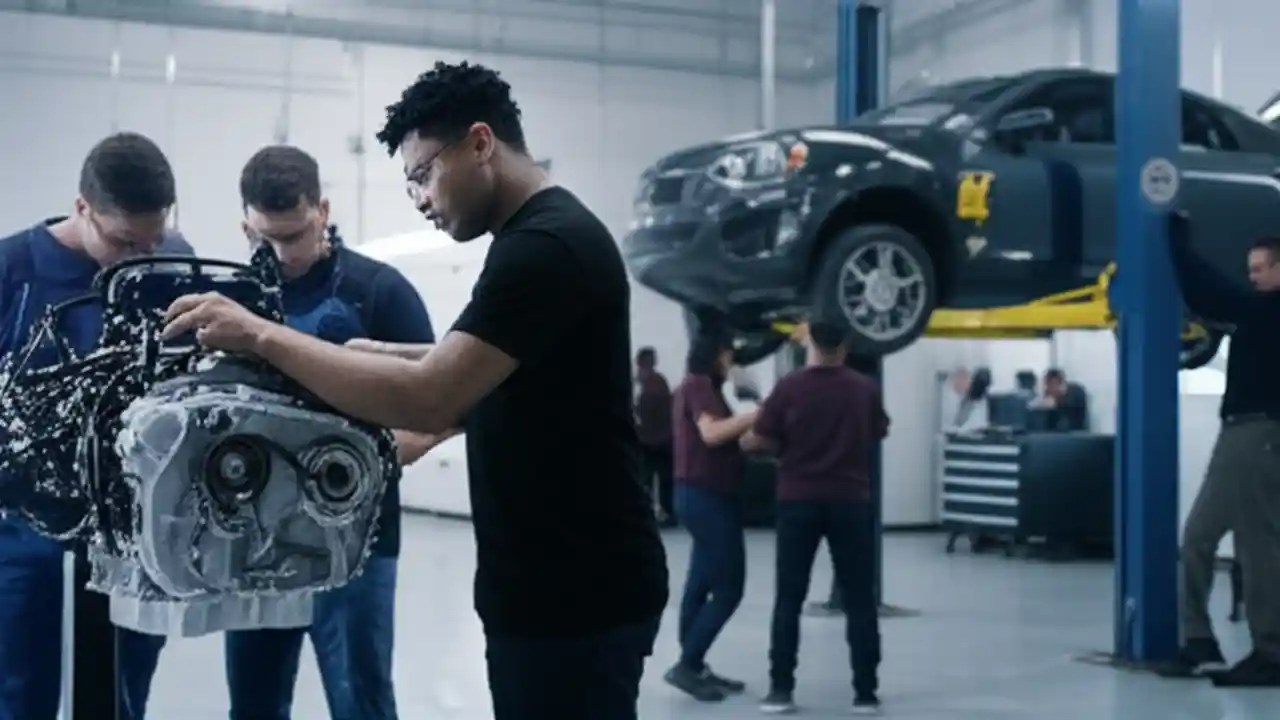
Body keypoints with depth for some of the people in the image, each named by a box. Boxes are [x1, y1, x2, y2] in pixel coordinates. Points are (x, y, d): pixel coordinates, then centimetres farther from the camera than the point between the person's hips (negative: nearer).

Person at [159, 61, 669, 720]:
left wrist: (260, 336, -20)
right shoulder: (543, 237, 14)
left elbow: (430, 402, -27)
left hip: (577, 596, -10)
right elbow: (484, 371, 25)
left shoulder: (546, 246, -19)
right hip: (549, 584, 10)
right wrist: (386, 358, 10)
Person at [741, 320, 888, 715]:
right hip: (851, 500, 1)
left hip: (799, 500, -1)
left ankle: (781, 689, 6)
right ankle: (865, 692, 7)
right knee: (859, 601, 7)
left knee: (789, 599, 6)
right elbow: (878, 434, 16)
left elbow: (758, 440, -5)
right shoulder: (865, 389, -1)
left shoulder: (790, 387, -7)